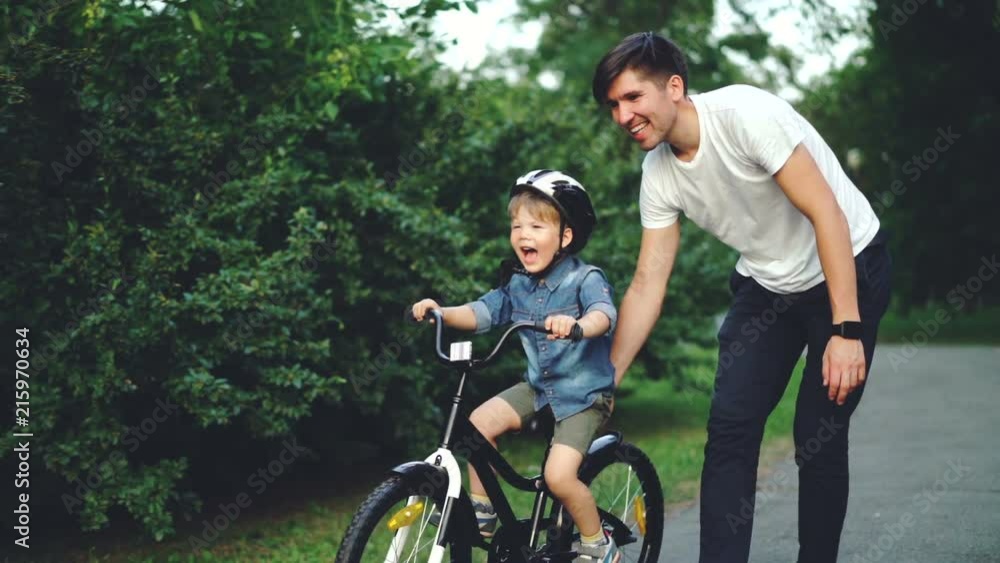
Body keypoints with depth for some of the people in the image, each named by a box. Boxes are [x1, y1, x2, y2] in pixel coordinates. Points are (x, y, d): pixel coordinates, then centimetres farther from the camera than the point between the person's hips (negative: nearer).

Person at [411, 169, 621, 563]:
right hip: (539, 387, 6)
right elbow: (483, 312, 1)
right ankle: (481, 511, 4)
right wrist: (442, 312, -18)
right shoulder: (517, 283, 2)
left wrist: (577, 324, -57)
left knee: (559, 475, -19)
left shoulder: (585, 279, -16)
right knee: (479, 423, -13)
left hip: (584, 394, -6)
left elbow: (604, 314, -34)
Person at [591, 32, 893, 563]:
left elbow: (827, 213, -27)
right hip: (767, 285, 6)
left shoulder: (744, 112, -27)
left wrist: (846, 330, -29)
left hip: (848, 269, -5)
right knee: (728, 427, -6)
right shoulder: (659, 175, -7)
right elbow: (647, 286, -3)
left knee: (820, 439, -5)